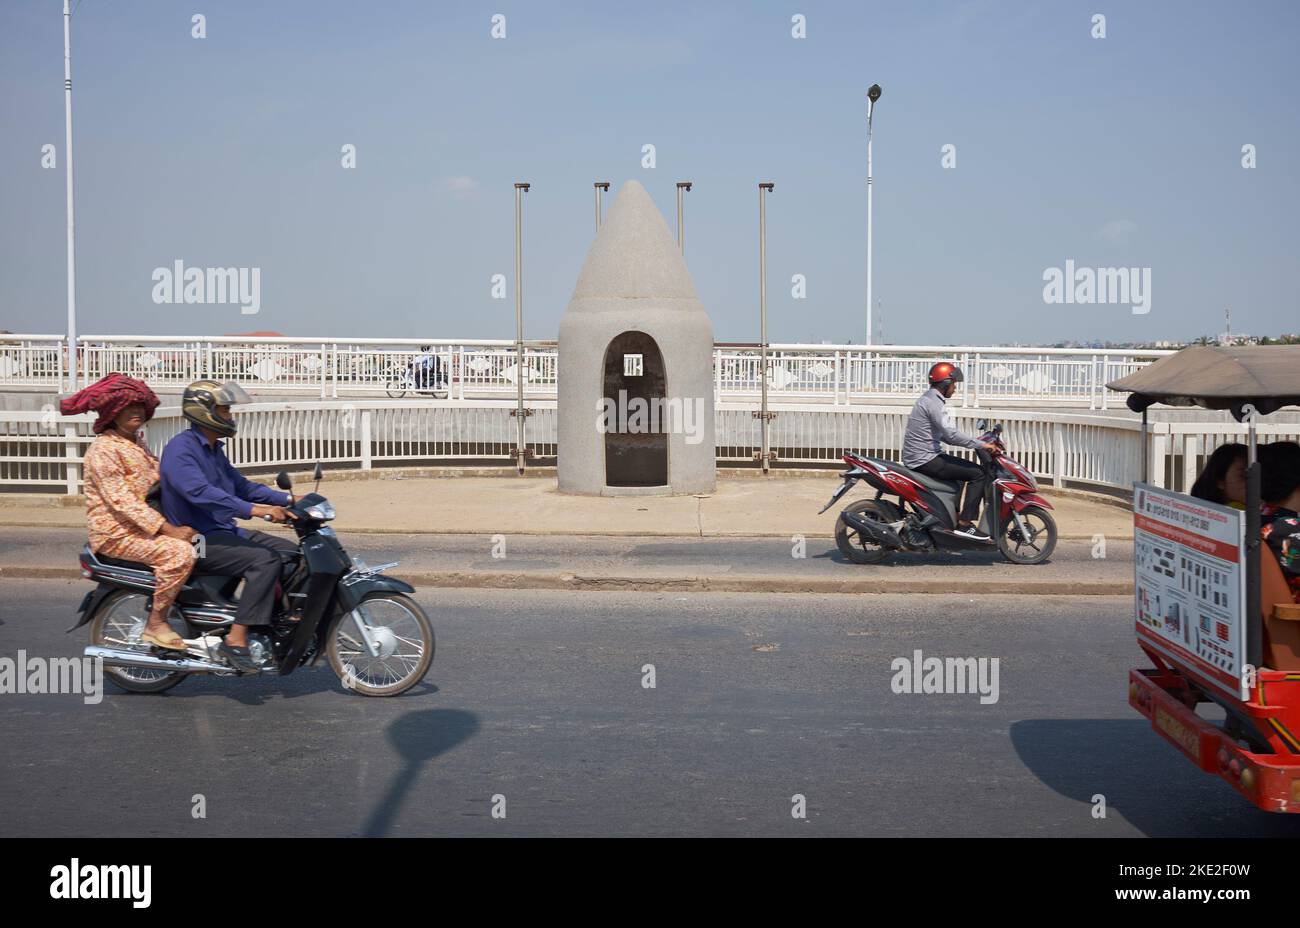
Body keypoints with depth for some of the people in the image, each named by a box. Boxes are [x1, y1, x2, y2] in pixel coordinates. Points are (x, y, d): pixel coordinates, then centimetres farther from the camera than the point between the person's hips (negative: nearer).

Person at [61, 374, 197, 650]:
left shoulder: (137, 443, 16)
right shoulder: (104, 449, -13)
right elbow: (122, 501, -21)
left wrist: (182, 521, 2)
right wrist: (168, 529, -25)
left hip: (144, 525, 9)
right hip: (116, 533, -9)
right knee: (179, 552, -28)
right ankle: (155, 625, -16)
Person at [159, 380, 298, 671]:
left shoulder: (213, 449, 18)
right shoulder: (180, 448, -15)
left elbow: (240, 485, 20)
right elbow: (200, 492, -30)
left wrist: (288, 499, 8)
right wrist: (254, 510, -38)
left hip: (224, 531, 10)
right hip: (197, 542, -10)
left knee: (290, 552, 3)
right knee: (266, 560, -27)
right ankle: (236, 639, -26)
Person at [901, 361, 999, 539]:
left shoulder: (929, 398, 18)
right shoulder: (934, 402, -15)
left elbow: (944, 436, 23)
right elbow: (951, 435, -26)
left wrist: (976, 443, 16)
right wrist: (982, 445, -20)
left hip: (917, 457, 11)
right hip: (924, 460, -11)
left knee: (962, 469, 30)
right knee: (978, 473, -10)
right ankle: (965, 524, -11)